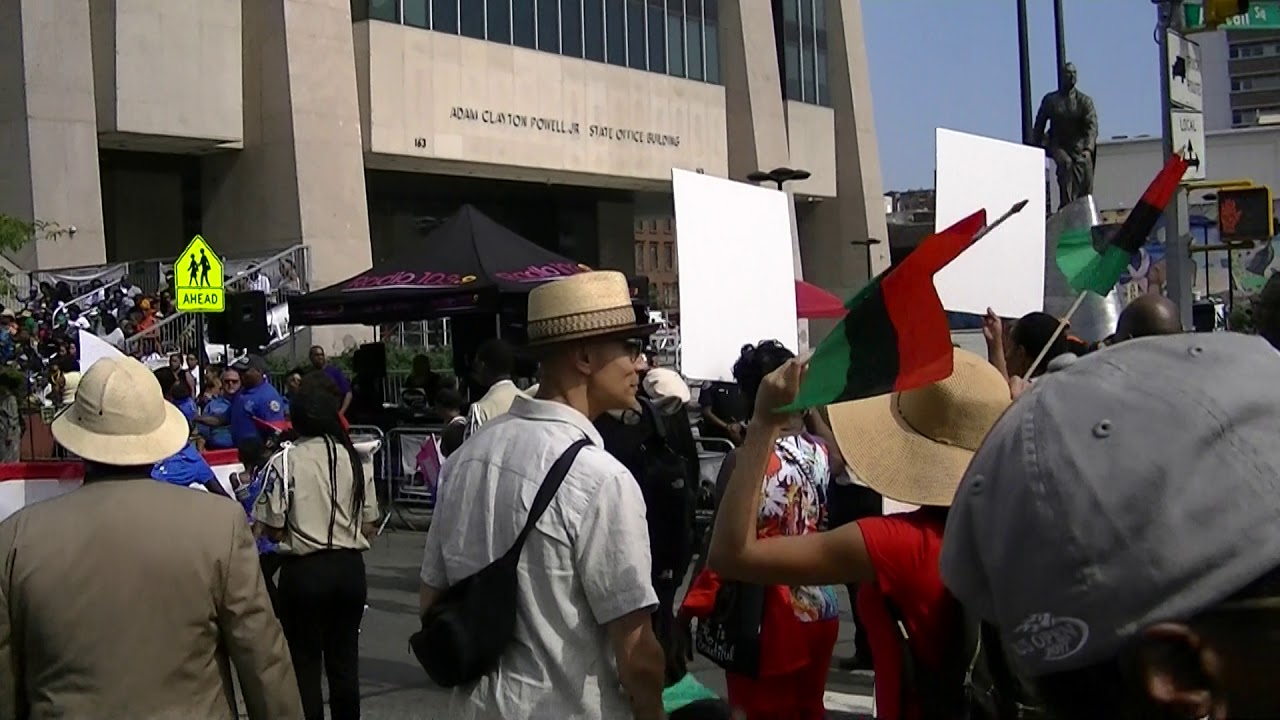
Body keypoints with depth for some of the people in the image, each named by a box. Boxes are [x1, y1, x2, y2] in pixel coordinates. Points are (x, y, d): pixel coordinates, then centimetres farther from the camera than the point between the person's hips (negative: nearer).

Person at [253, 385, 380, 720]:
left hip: (303, 570, -3)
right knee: (345, 656, 14)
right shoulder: (356, 460, 0)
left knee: (305, 661, 8)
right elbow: (368, 526, 4)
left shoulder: (284, 462, -10)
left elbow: (271, 529, -9)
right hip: (349, 567, 3)